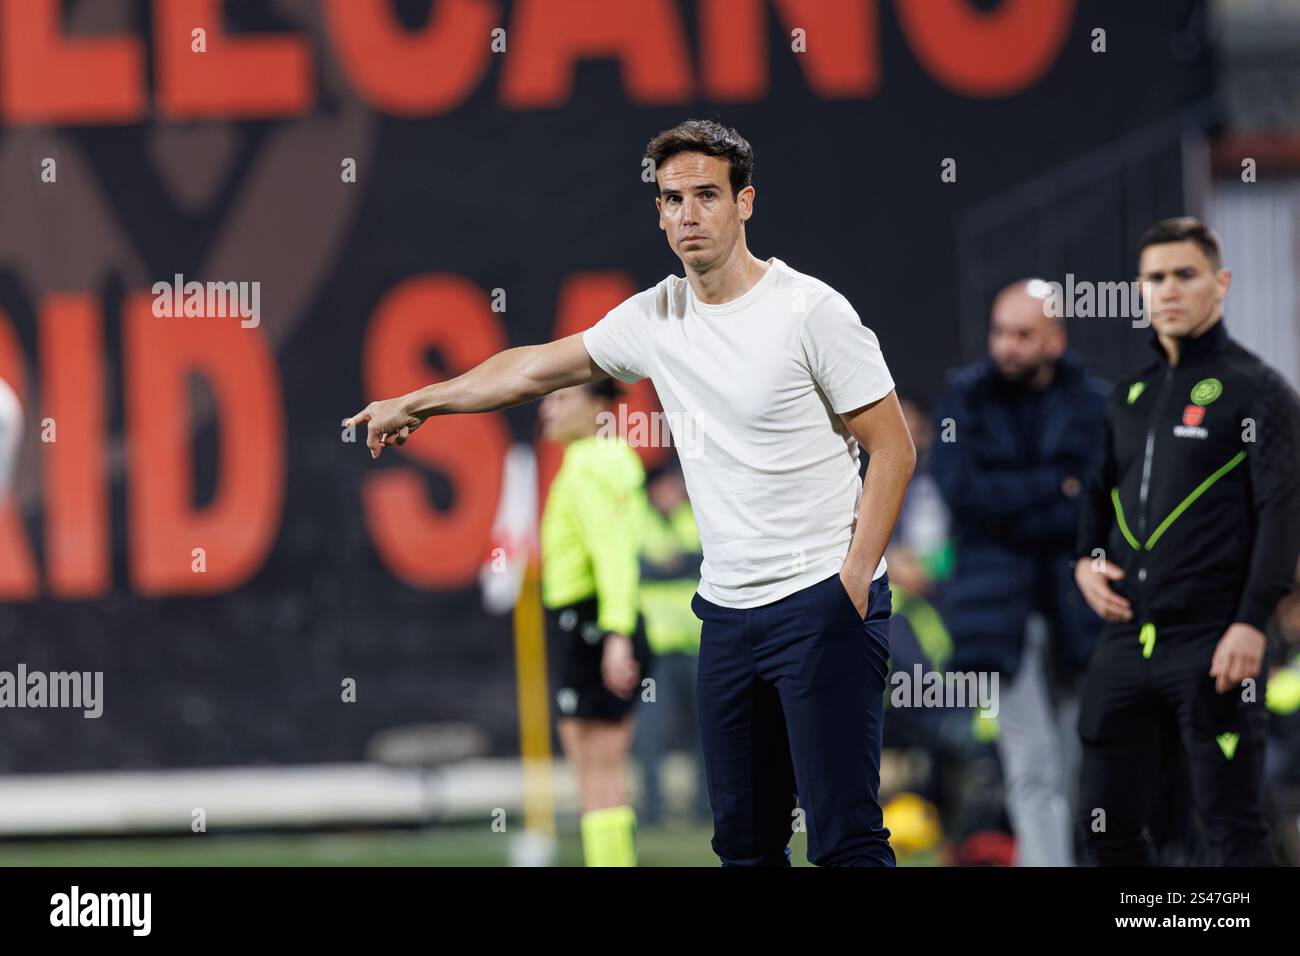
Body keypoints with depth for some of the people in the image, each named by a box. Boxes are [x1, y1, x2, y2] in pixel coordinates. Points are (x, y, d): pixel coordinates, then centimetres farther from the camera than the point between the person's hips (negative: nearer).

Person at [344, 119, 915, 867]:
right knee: (744, 838, 7)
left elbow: (894, 449, -7)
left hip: (822, 604, -7)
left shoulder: (811, 312, -8)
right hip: (727, 608, 7)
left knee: (845, 839, -12)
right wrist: (414, 403, 34)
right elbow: (537, 367, 25)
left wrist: (853, 581, -14)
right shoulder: (655, 319, 10)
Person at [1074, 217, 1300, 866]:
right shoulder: (1130, 396, 18)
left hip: (1213, 643, -7)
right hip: (1127, 640, 7)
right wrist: (1086, 561, 8)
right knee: (1109, 823, 6)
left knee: (1231, 826, -6)